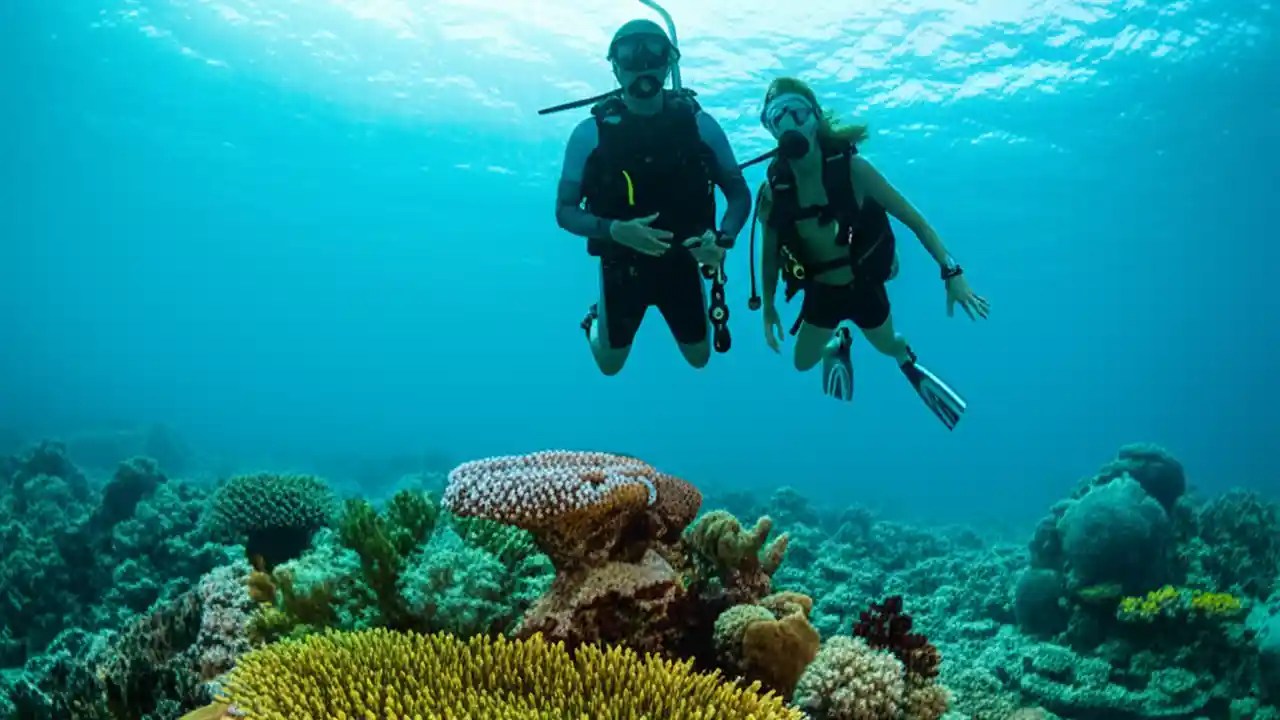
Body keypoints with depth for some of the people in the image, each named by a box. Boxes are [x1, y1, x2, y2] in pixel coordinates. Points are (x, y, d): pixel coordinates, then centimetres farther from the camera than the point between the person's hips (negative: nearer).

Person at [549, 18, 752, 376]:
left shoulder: (699, 124, -11)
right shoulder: (590, 133, -15)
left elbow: (740, 194, -5)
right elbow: (565, 211, -12)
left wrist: (723, 239, -26)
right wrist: (615, 230, -32)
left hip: (682, 262, 1)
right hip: (621, 266, -1)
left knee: (699, 359, 19)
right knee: (609, 364, 17)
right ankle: (598, 318, 49)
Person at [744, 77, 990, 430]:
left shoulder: (851, 167, -24)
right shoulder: (773, 189, -18)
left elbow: (914, 220, -20)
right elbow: (770, 253, -3)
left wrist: (952, 273, -26)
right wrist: (768, 307, 3)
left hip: (865, 287, -2)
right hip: (821, 293, 2)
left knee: (888, 346, 22)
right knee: (803, 363, 17)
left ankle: (909, 363, 62)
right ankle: (838, 346, 53)